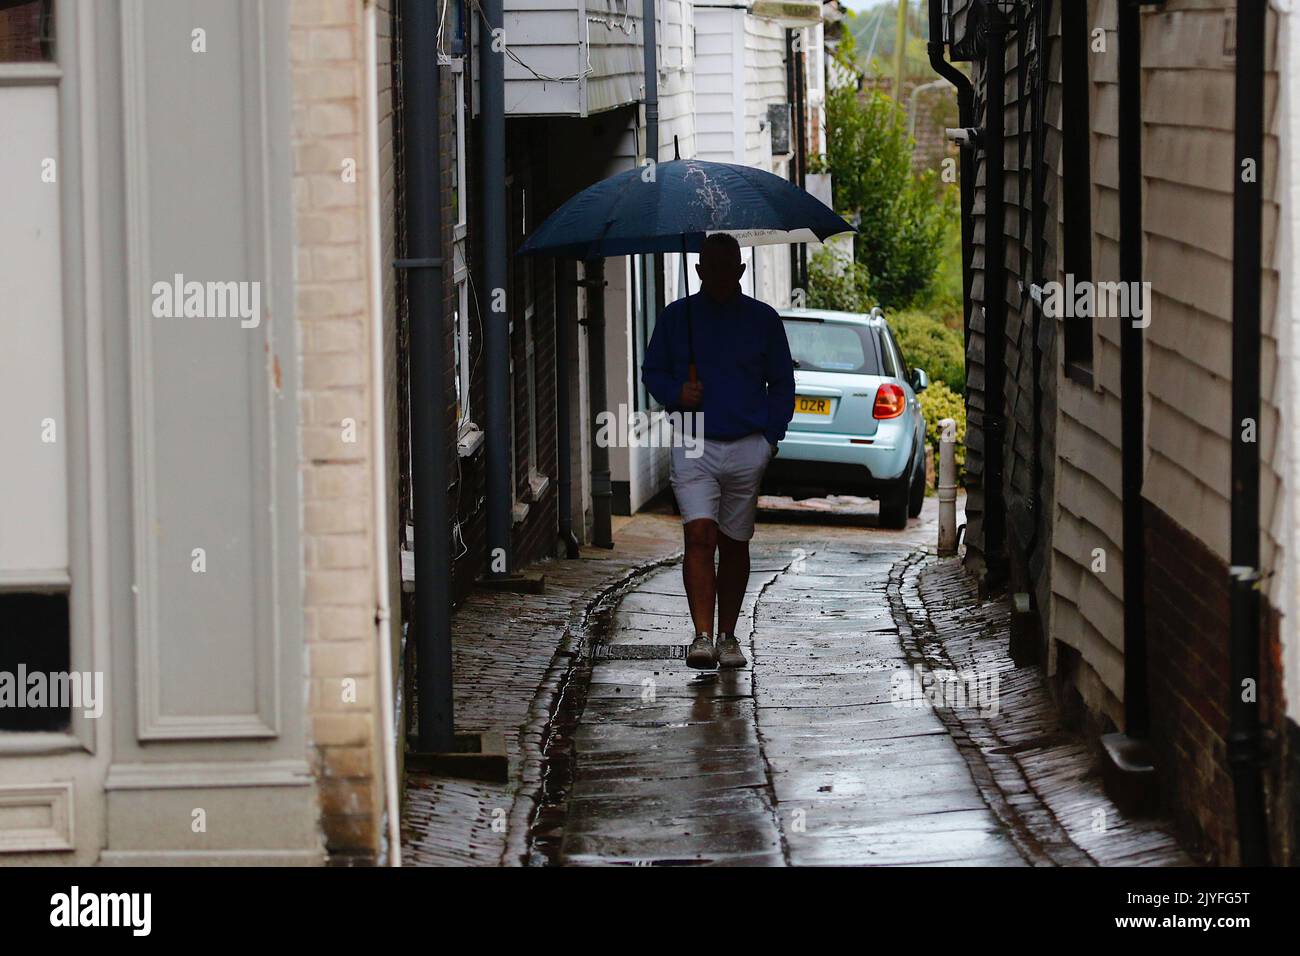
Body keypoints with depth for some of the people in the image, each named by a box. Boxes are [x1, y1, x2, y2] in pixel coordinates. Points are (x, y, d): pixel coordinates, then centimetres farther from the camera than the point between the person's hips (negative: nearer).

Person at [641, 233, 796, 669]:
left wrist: (772, 437, 1)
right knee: (699, 536, -16)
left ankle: (728, 636, 18)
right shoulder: (676, 317, 5)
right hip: (693, 447, -1)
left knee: (734, 544, 7)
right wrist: (676, 394, -9)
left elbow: (782, 384, 12)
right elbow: (651, 371, 13)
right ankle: (702, 637, -20)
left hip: (748, 449, 1)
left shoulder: (764, 319, 6)